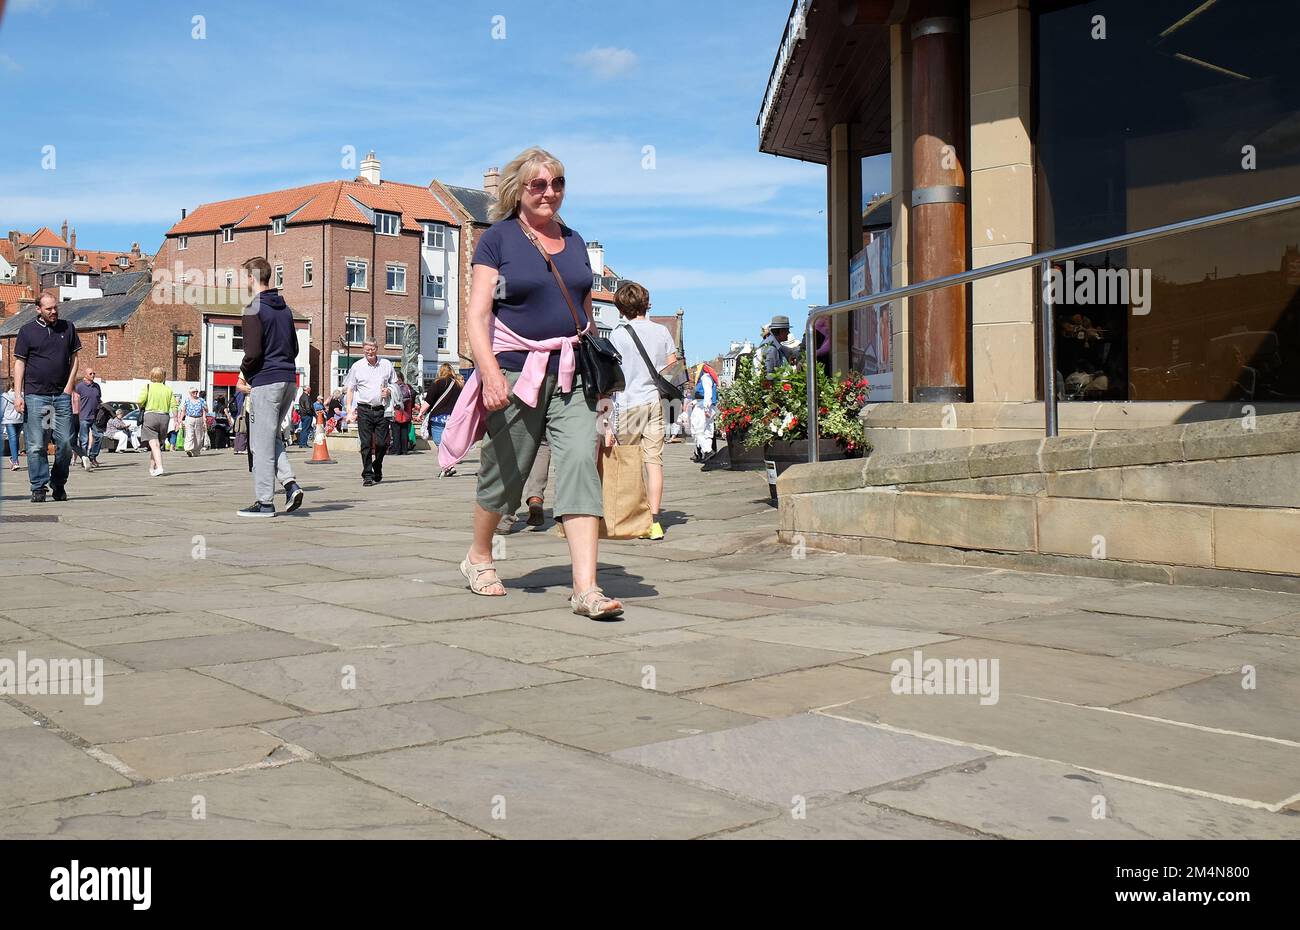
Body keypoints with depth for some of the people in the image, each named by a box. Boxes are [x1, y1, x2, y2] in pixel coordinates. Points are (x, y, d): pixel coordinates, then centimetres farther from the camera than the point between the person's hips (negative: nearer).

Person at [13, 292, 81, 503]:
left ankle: (58, 485, 17)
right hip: (35, 396, -2)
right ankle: (38, 488, 4)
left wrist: (69, 387, 3)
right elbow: (19, 363, 3)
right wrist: (17, 394, -5)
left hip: (62, 395, 2)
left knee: (66, 443, 2)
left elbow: (74, 358, 14)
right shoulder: (27, 330, 3)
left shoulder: (68, 328, 10)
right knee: (36, 445, -2)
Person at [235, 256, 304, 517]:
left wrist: (243, 375, 0)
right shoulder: (285, 308, 15)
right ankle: (290, 483, 2)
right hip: (289, 380, 8)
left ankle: (265, 502, 1)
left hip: (265, 382, -8)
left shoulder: (254, 309, -10)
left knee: (261, 442, -2)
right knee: (272, 437, 19)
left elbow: (253, 352, -16)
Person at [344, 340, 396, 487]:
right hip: (364, 410, -1)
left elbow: (394, 384, 20)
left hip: (382, 409, 2)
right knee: (366, 444, -6)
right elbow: (350, 389, 8)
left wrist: (389, 391, -4)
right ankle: (367, 476, -3)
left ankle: (377, 470, 24)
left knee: (382, 443, 1)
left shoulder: (387, 365, 9)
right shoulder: (357, 366, 5)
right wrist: (349, 410, -1)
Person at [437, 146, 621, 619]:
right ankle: (478, 558, 35)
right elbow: (478, 315, -8)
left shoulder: (574, 241, 16)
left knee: (581, 464, -13)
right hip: (517, 371, -3)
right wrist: (490, 371, -22)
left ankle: (585, 588, -19)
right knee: (504, 471, 8)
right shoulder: (498, 238, 0)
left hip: (571, 374, 4)